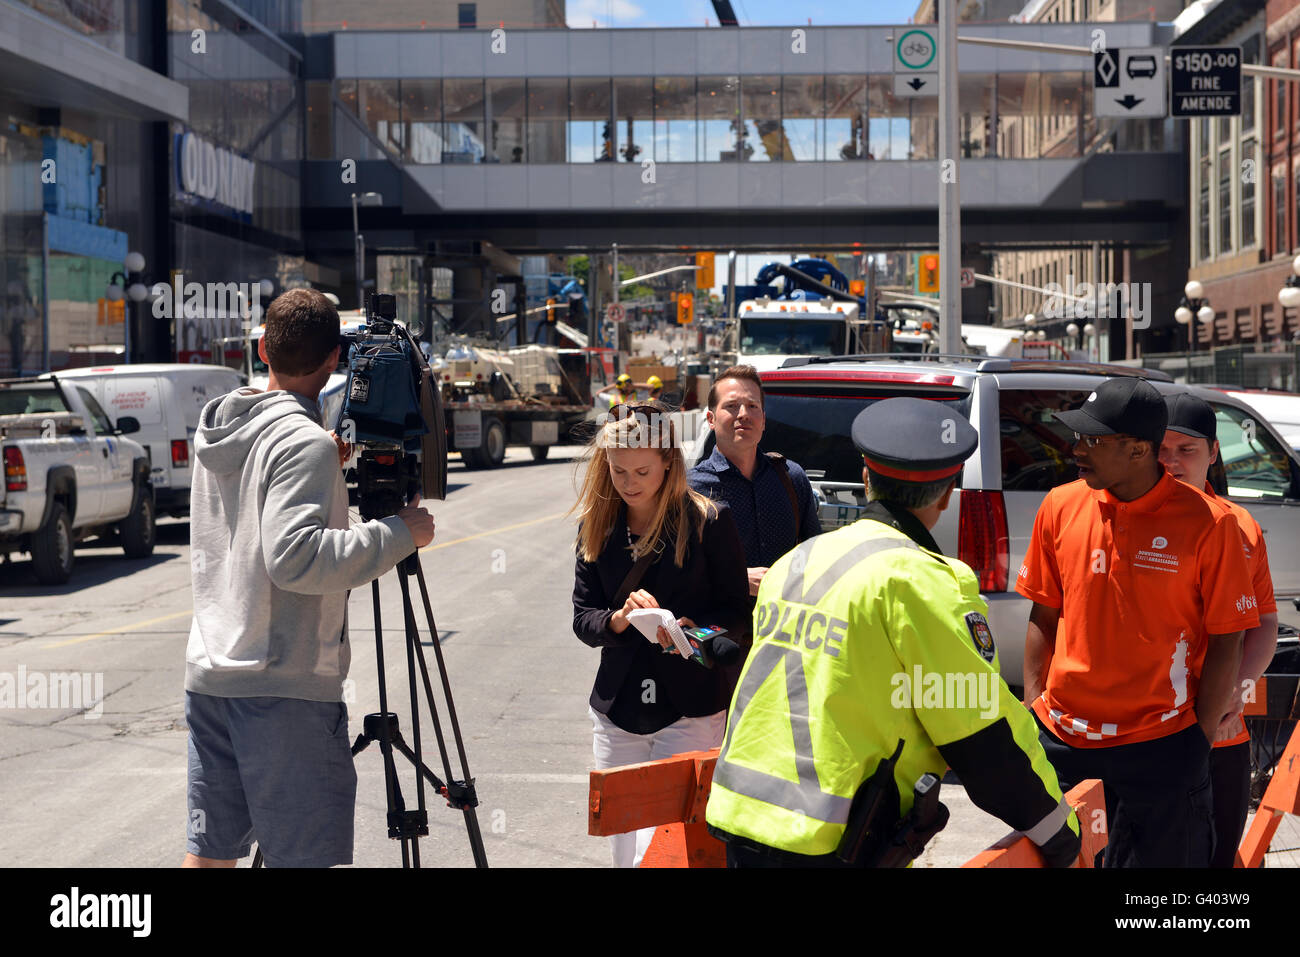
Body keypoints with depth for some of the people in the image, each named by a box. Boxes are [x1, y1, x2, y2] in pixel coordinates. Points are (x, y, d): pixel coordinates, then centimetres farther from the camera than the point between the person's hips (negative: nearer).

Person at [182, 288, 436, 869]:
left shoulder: (216, 429, 12)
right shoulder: (305, 442, -14)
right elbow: (295, 556, -26)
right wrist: (398, 534, -18)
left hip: (208, 673, 8)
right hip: (285, 686, -8)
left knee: (209, 848, 12)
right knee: (303, 853, -4)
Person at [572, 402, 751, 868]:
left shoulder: (708, 521, -6)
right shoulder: (597, 525, 6)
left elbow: (738, 616, -4)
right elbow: (582, 619, 5)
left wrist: (693, 631, -23)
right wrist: (620, 619, -16)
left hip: (691, 710, -4)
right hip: (617, 712, 4)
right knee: (625, 850, 11)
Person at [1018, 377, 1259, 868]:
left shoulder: (1207, 523, -10)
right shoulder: (1061, 507, 1)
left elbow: (1225, 639, -5)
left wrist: (1200, 738, -6)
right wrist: (1033, 703, 5)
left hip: (1161, 745, -3)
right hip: (1061, 736, 3)